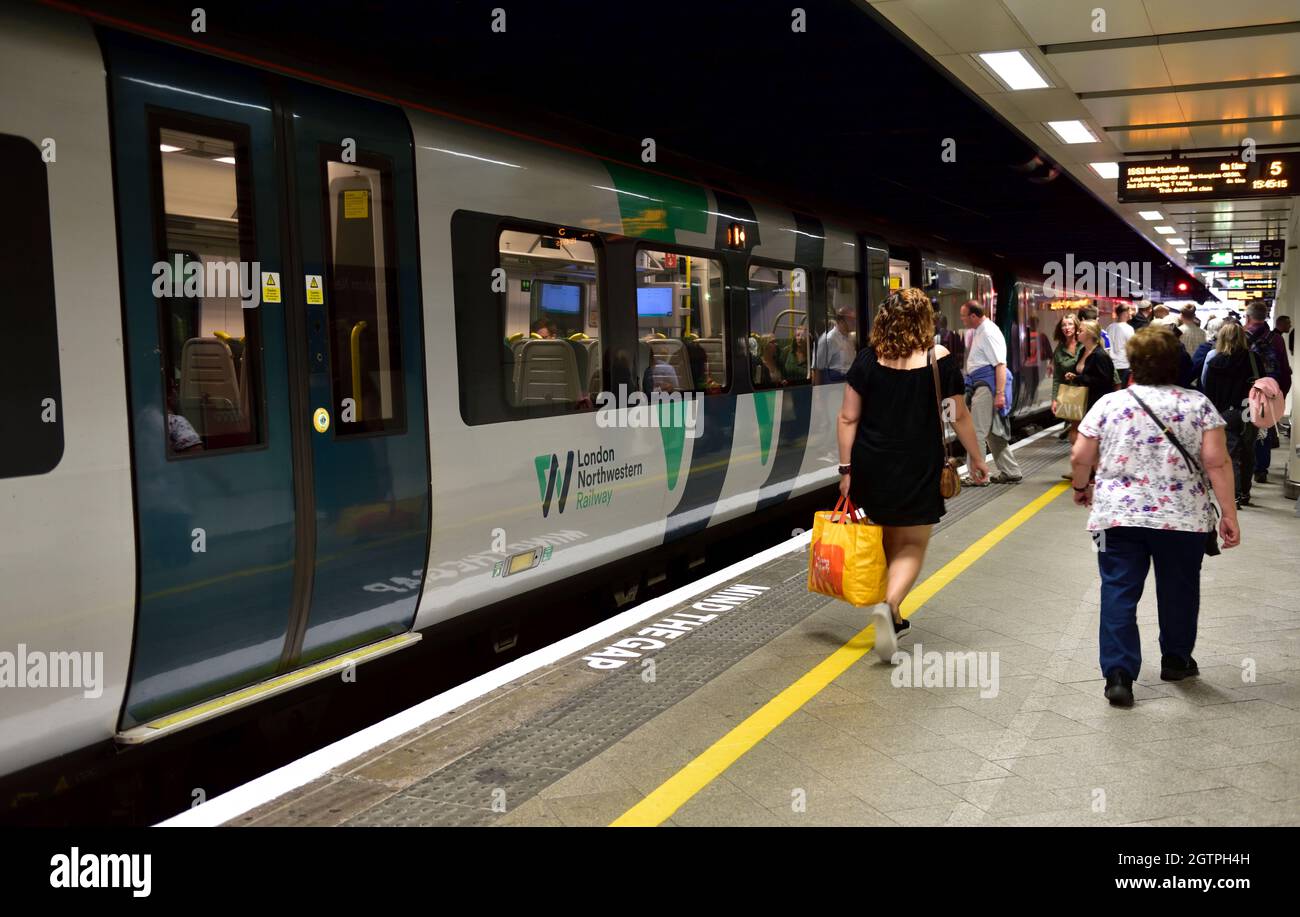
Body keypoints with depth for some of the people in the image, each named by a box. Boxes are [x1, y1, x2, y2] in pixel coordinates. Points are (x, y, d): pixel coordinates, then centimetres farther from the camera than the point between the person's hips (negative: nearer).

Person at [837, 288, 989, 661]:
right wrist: (976, 459, 14)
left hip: (872, 465, 3)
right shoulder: (940, 360, -5)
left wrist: (846, 468, 3)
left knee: (887, 541, 19)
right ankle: (888, 605, -18)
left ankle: (890, 616, 29)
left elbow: (848, 417, -2)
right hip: (918, 466, -3)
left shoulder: (869, 358, -1)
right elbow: (960, 417, 2)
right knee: (912, 546, 6)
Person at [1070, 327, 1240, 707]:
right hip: (1182, 518, 1)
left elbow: (1080, 457, 2)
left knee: (1119, 594, 2)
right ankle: (1176, 660, 33)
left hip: (1117, 515, 0)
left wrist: (1082, 487, 21)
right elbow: (1217, 462, -7)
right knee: (1179, 590, 18)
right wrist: (1228, 515, -3)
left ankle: (1118, 675, -4)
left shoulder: (1108, 403, 2)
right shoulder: (1198, 404, 0)